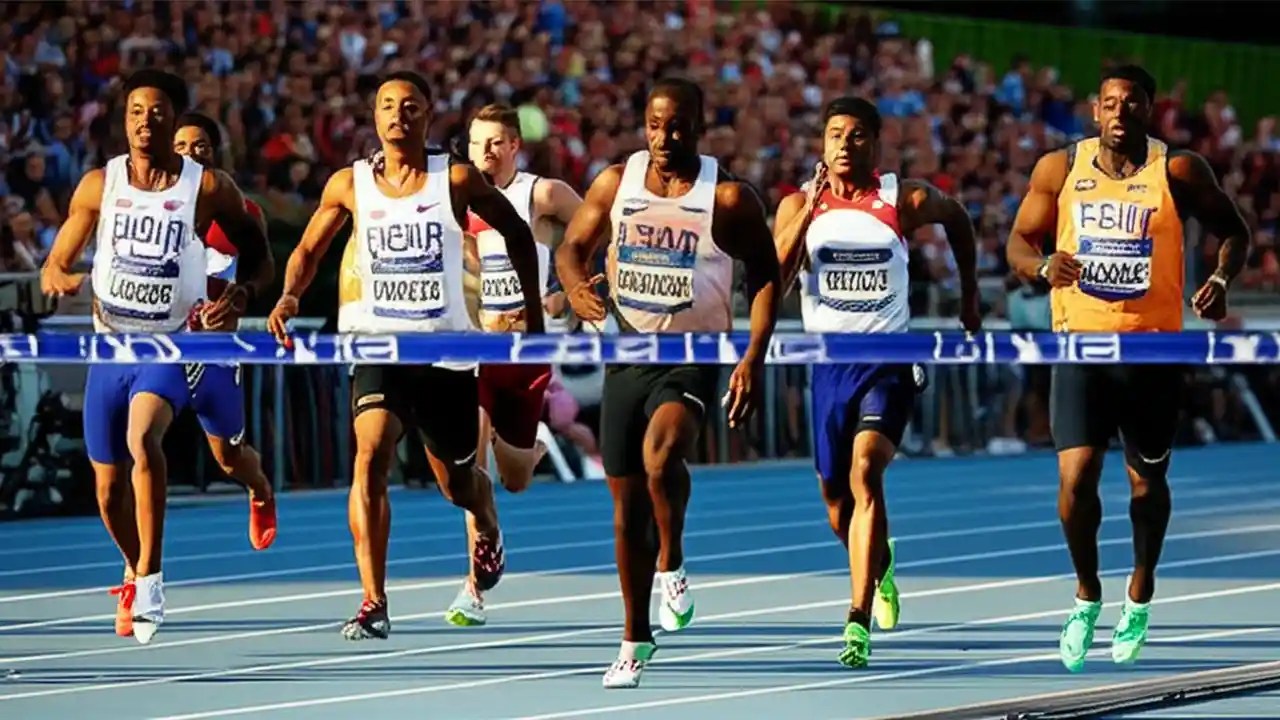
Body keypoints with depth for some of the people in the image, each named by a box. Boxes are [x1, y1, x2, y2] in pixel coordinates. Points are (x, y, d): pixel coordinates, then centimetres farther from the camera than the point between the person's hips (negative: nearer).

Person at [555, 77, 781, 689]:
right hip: (626, 356, 4)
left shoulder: (729, 197, -7)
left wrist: (754, 357, -11)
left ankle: (672, 565, -5)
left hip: (694, 358, -4)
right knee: (626, 503, 8)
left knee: (661, 454, -33)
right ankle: (636, 639, 22)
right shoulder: (615, 182, 1)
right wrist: (576, 286, -17)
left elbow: (764, 275, -1)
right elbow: (571, 246, 7)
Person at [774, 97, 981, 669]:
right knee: (837, 505, 12)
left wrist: (969, 294, 23)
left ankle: (859, 622, -29)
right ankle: (880, 568, 48)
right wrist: (810, 211, -21)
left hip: (888, 361, -3)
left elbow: (956, 217, 21)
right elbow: (773, 282, -13)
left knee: (865, 471, -25)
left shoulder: (906, 200, -1)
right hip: (825, 361, 3)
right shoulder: (798, 204, 0)